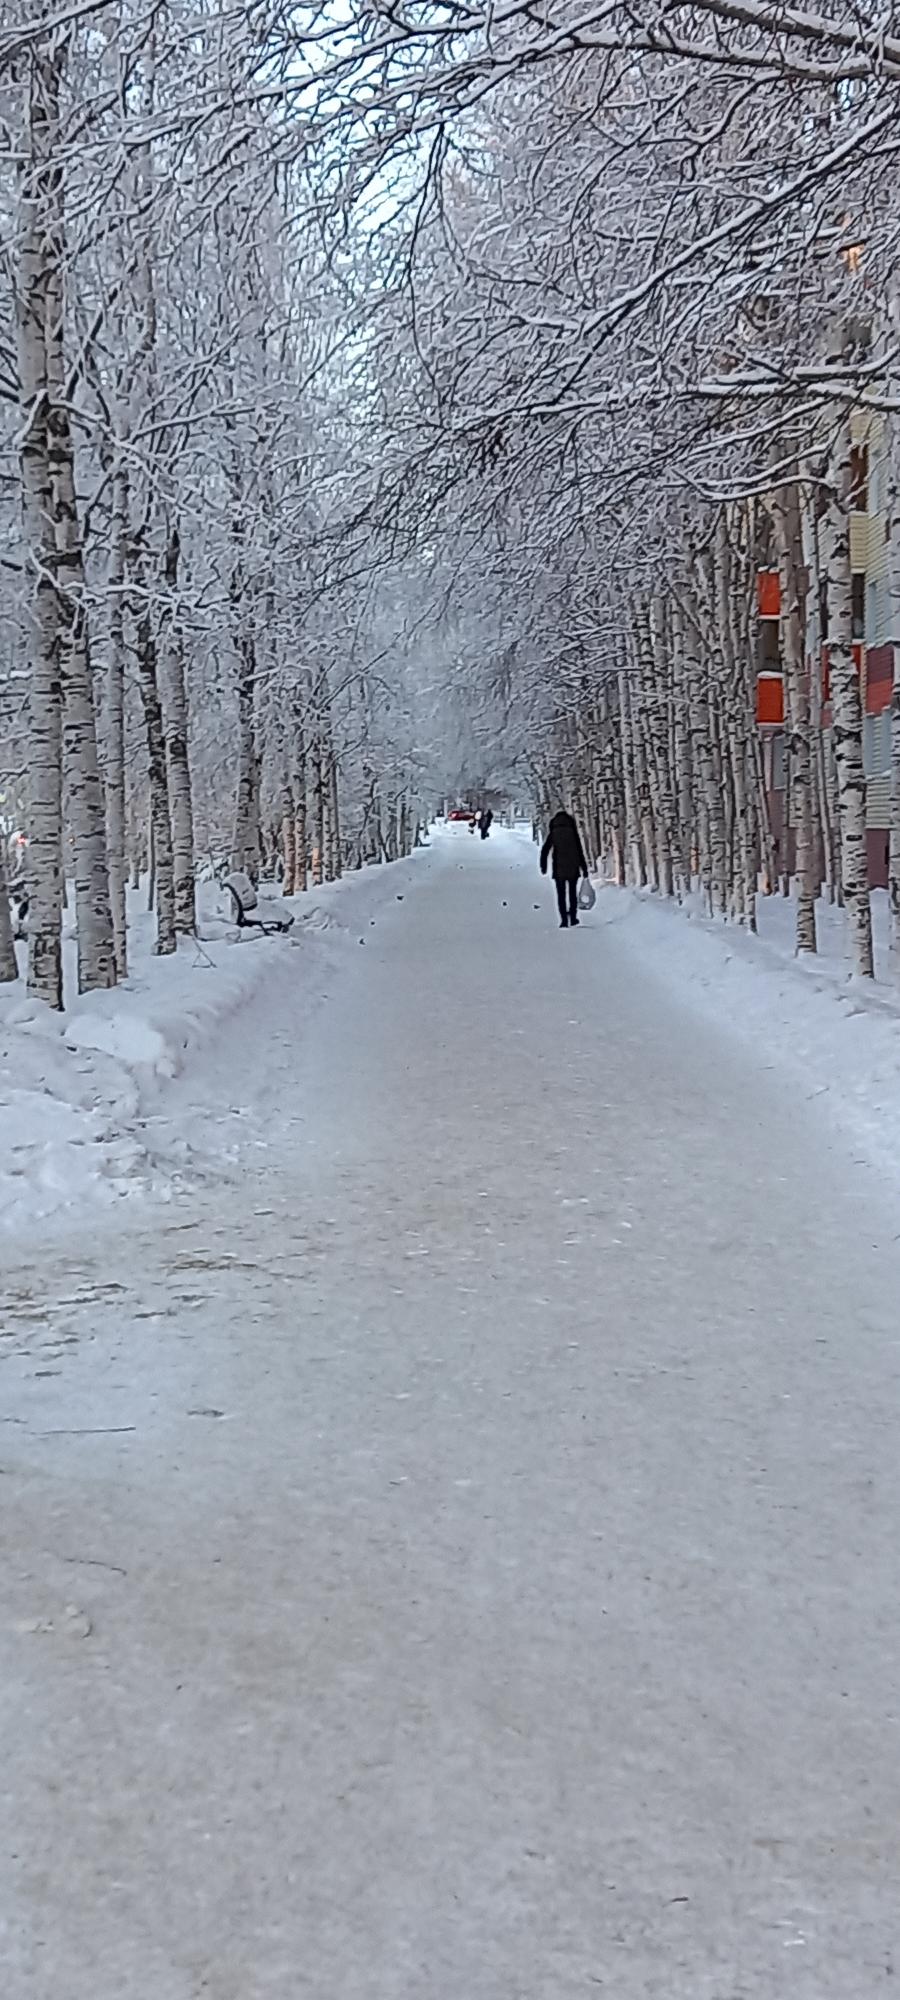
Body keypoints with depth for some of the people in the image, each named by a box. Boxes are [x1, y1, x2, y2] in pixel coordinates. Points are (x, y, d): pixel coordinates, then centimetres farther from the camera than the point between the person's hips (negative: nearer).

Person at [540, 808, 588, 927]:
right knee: (572, 892, 18)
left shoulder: (553, 834, -1)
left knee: (561, 894, 5)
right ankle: (573, 917, 18)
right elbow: (580, 851, -3)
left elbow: (545, 850, 1)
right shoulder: (573, 832, -2)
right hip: (573, 868, 0)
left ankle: (564, 920, -3)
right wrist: (584, 868, 1)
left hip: (558, 869, 0)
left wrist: (543, 866, 12)